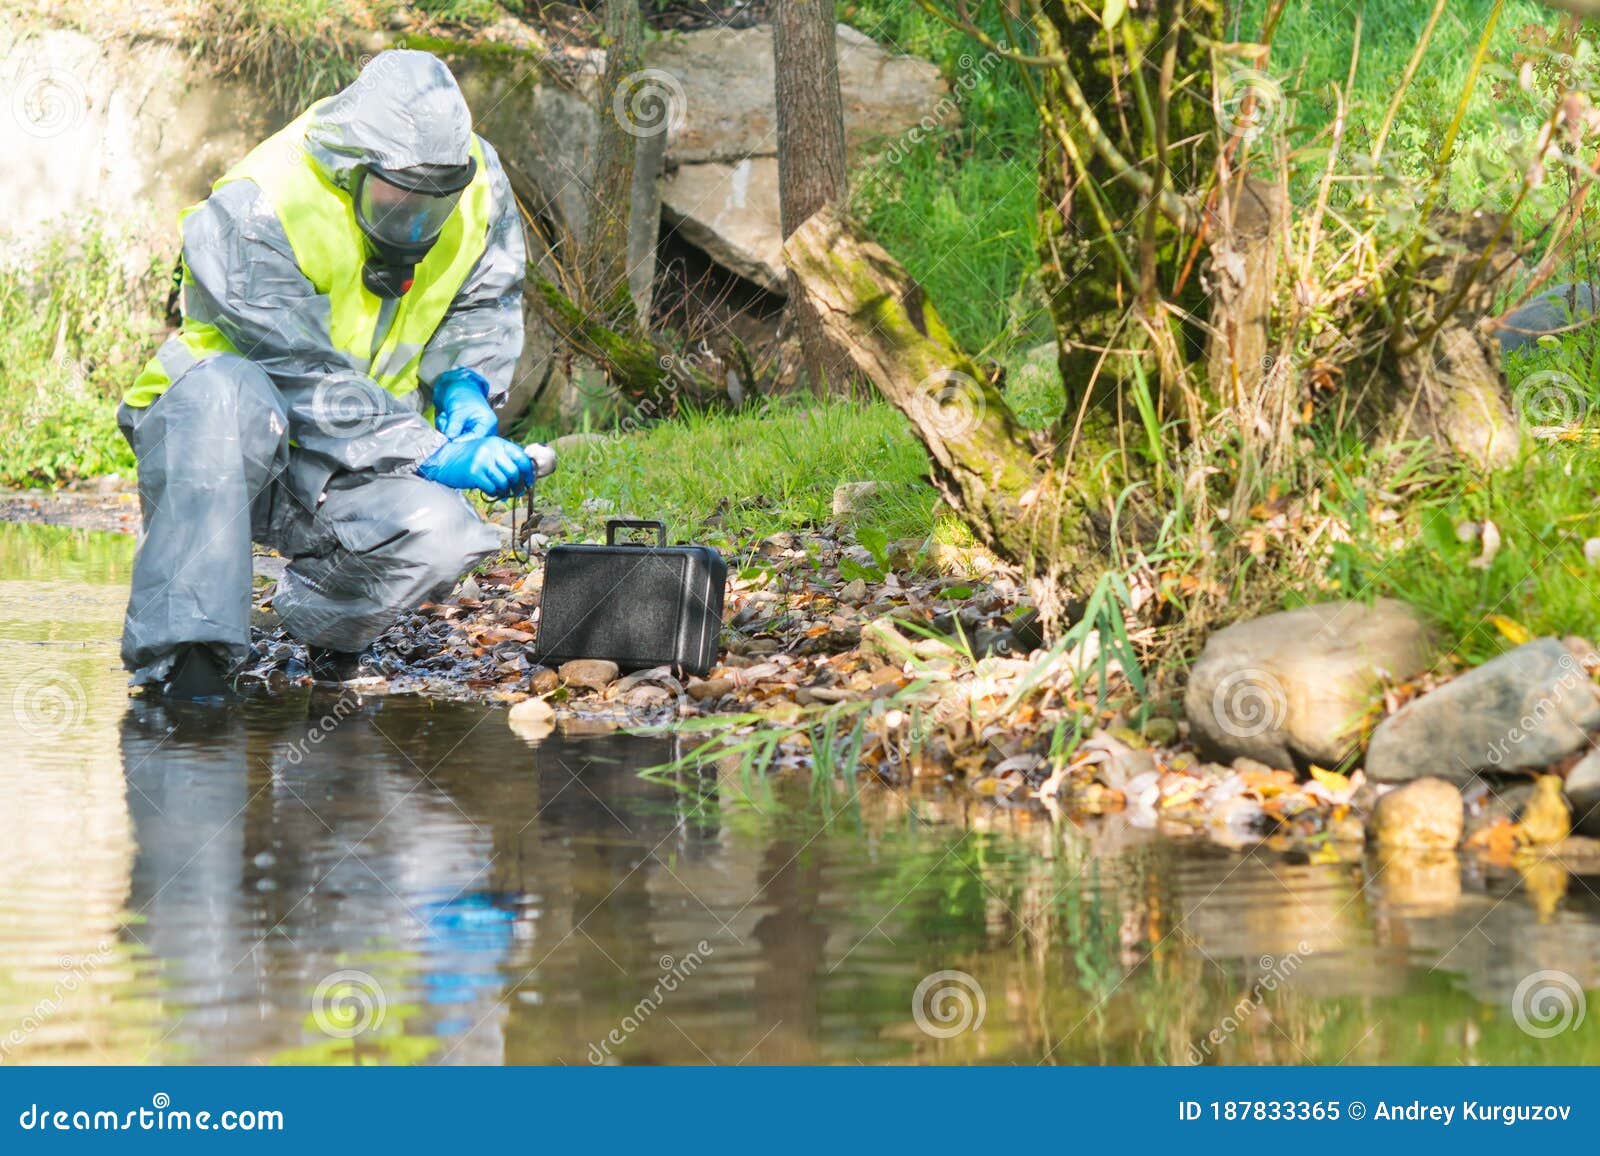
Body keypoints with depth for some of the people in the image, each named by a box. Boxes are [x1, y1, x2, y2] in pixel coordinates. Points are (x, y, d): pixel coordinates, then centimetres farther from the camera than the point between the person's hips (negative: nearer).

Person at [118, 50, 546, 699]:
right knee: (227, 394, -41)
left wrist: (465, 387, -11)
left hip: (335, 473, 4)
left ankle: (313, 609, 7)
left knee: (442, 539, -28)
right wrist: (433, 454, -34)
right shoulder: (256, 214, -24)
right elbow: (309, 384, -27)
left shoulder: (477, 181, -5)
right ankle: (186, 651, -40)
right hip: (202, 444, -4)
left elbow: (485, 304, 11)